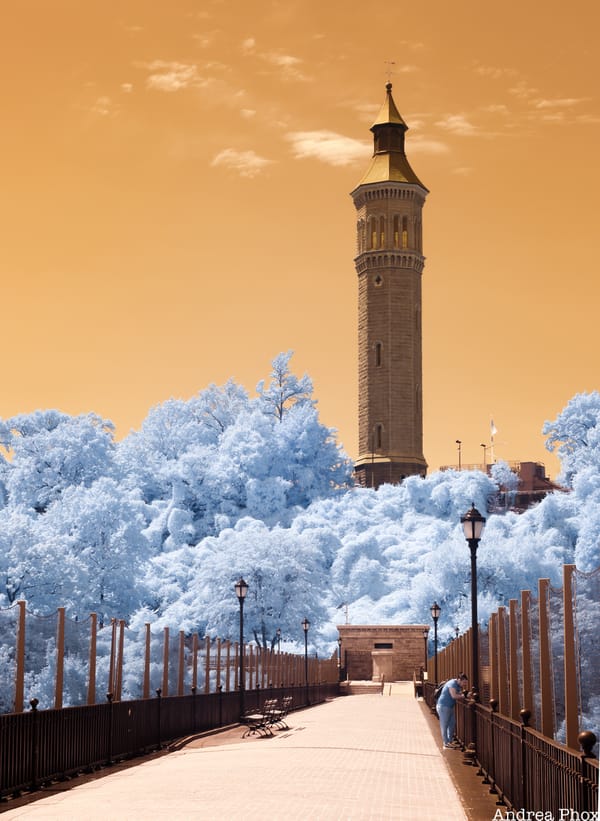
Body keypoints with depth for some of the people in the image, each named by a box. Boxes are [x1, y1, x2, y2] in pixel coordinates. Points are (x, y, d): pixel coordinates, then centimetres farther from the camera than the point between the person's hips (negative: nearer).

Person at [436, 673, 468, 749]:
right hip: (443, 706, -10)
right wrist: (463, 696, -16)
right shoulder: (452, 684, -19)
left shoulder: (458, 686, 11)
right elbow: (454, 696, -29)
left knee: (452, 724, 14)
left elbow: (458, 697, 11)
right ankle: (446, 744, 0)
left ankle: (450, 741, 24)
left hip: (450, 707, 10)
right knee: (444, 725, -3)